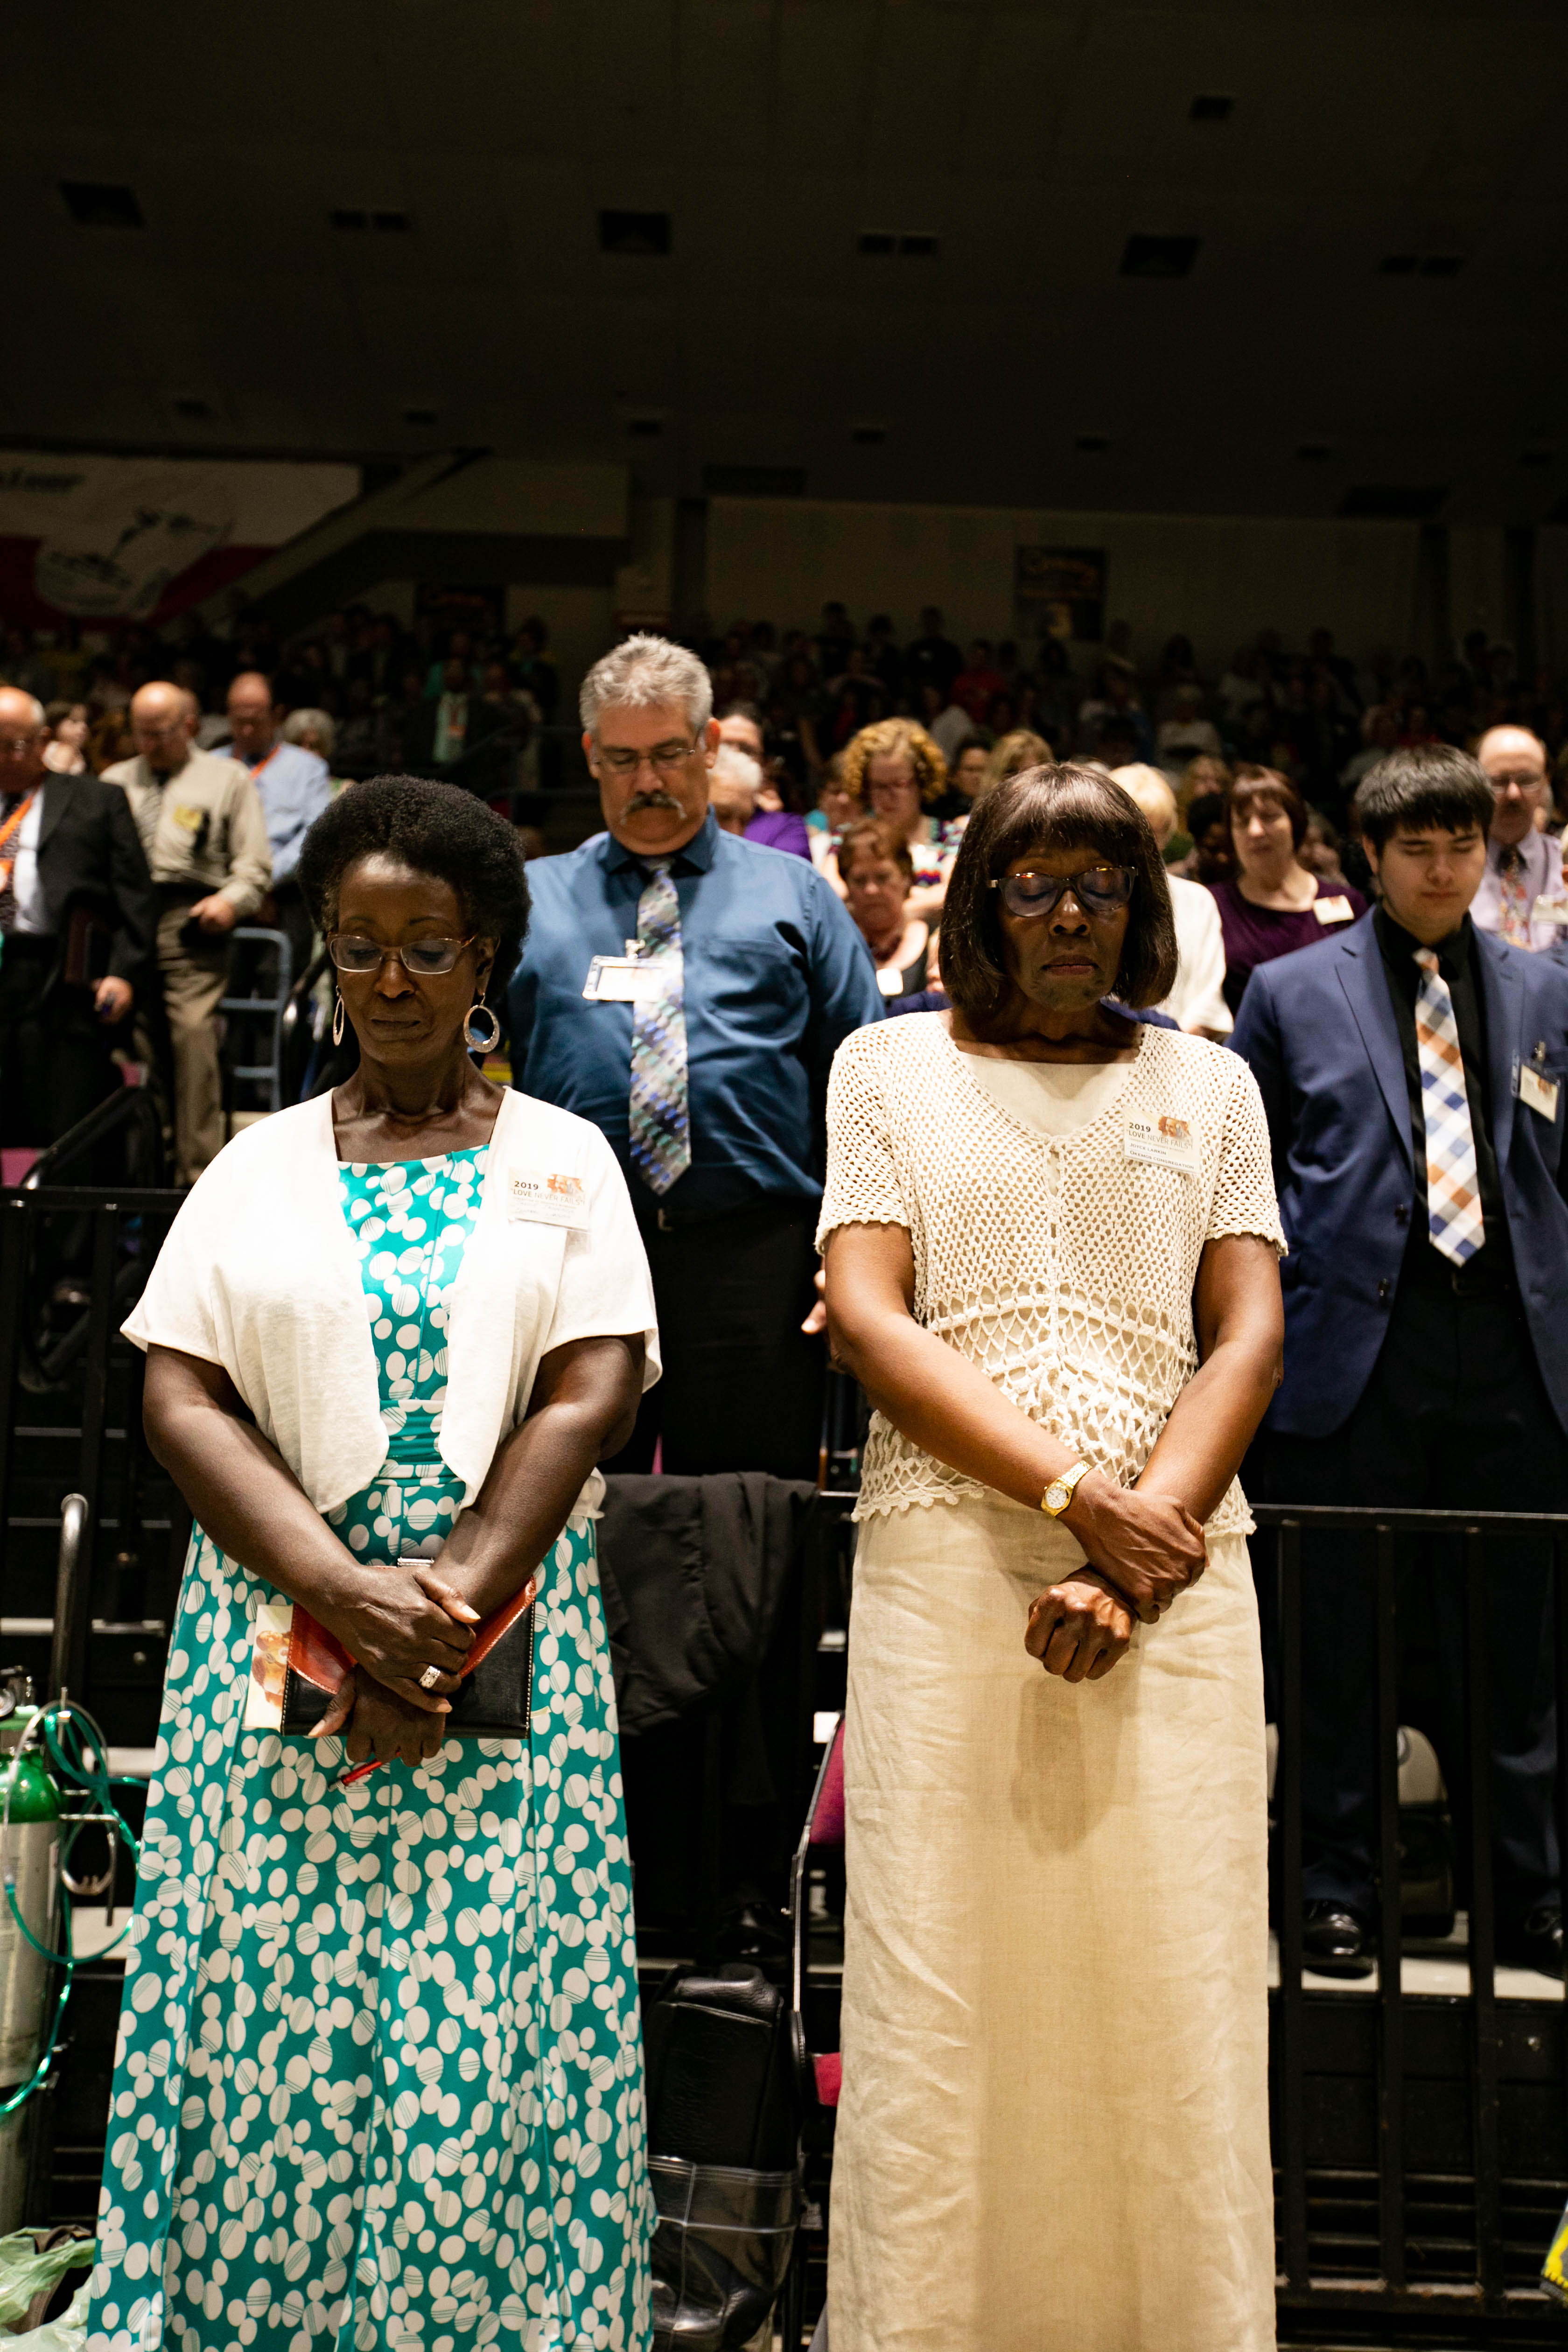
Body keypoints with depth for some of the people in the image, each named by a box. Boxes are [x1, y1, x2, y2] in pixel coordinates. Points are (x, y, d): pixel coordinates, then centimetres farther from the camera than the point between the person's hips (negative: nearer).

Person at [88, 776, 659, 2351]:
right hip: (277, 1634, 1)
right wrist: (345, 1592, -13)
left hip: (509, 1649, -1)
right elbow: (181, 1399, 0)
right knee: (271, 2018, 3)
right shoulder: (259, 1166, 10)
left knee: (487, 2023, 0)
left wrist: (448, 1610, -14)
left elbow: (589, 1395, -3)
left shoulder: (562, 1157, 7)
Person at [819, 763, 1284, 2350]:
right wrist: (1078, 1491, -11)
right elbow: (866, 1317, -1)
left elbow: (1248, 1335, 6)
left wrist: (1147, 1540, -10)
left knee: (1172, 1988, 4)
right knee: (939, 1991, 1)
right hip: (945, 1558, -1)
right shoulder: (891, 1065, 10)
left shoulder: (1208, 1083, 15)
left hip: (1171, 1566, 2)